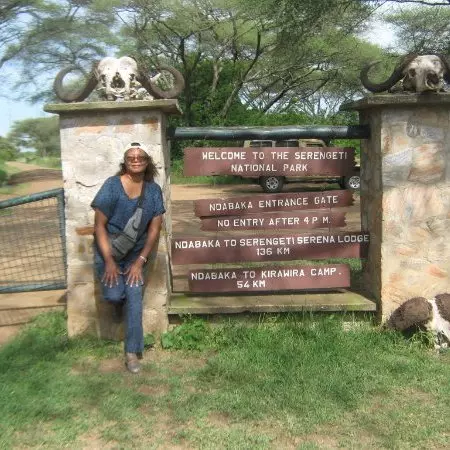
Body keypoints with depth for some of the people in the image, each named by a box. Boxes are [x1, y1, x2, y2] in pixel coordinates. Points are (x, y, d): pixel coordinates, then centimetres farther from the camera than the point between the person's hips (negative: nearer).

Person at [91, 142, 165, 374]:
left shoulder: (154, 190, -6)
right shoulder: (112, 185, -15)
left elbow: (154, 229, -3)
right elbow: (99, 225, -14)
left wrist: (140, 261, -7)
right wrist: (109, 261, -17)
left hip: (135, 253, 2)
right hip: (108, 250, -2)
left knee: (134, 298, -5)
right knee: (115, 296, -15)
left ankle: (132, 352, 6)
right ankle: (121, 300, 25)